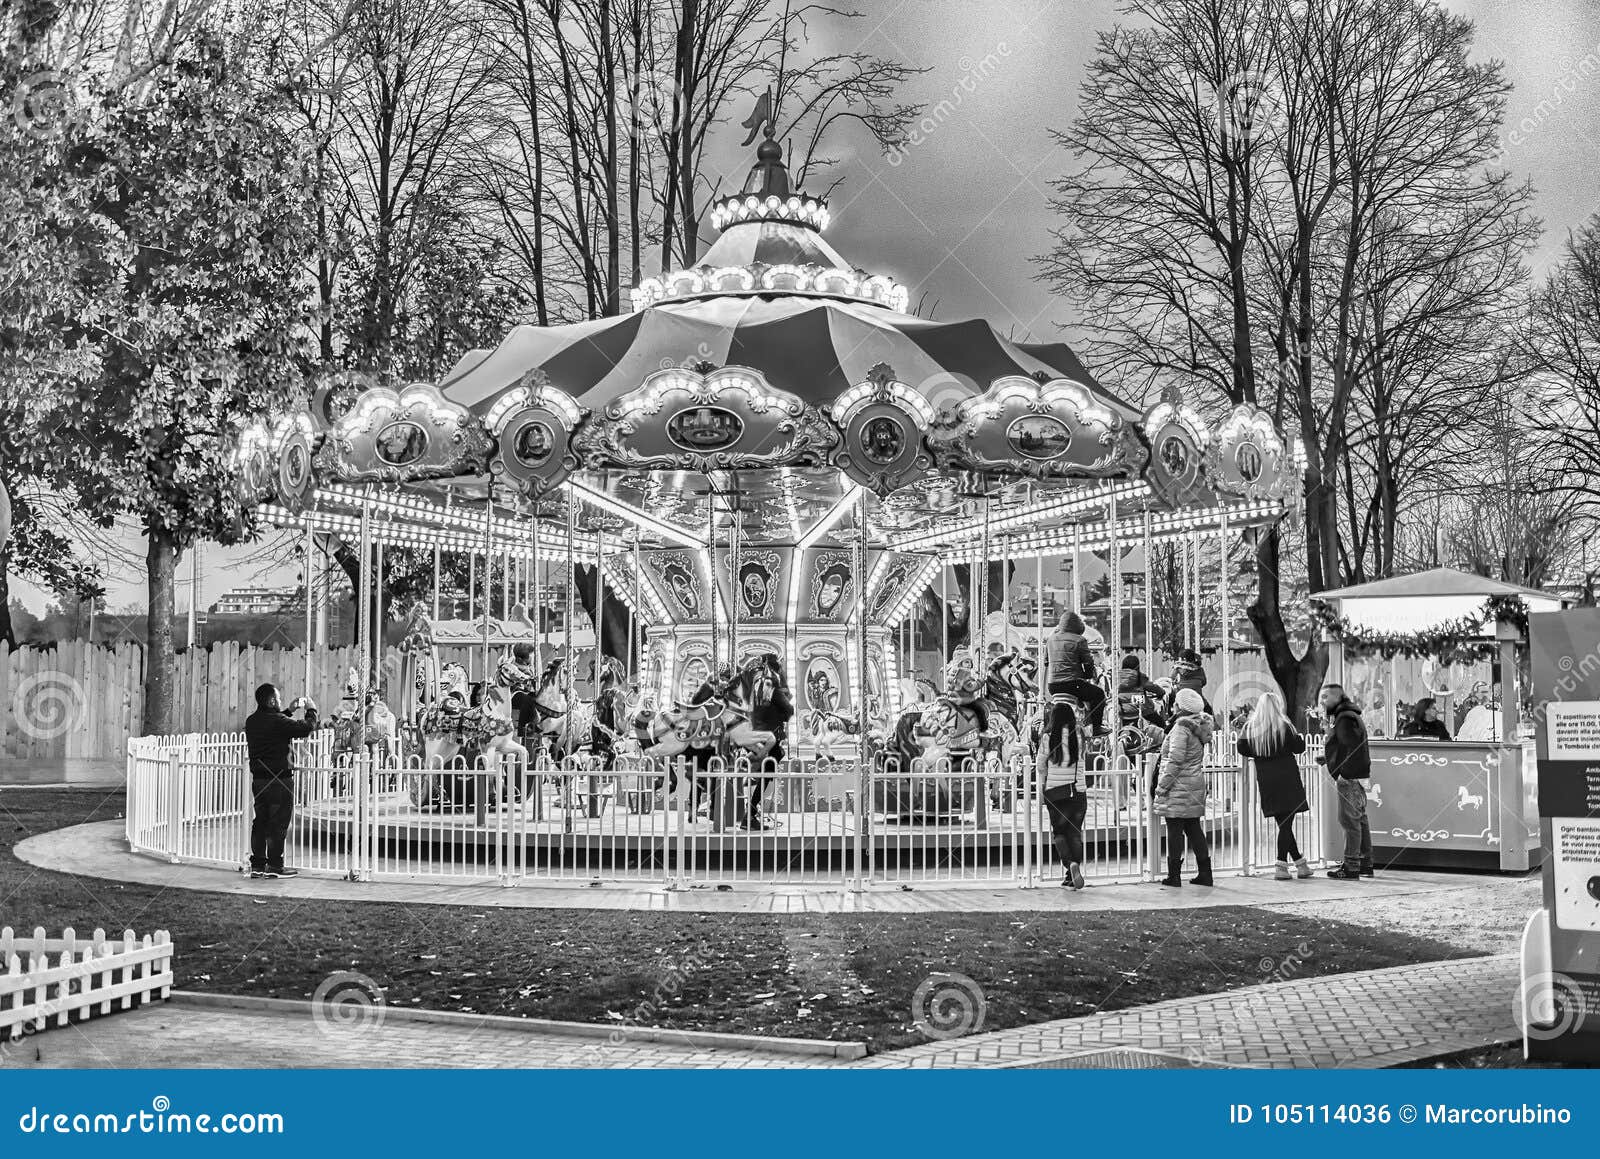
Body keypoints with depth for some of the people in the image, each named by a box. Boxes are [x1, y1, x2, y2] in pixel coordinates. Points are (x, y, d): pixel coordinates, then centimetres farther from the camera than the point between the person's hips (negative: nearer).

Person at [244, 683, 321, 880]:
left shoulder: (251, 721, 7)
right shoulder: (278, 722, -17)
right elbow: (307, 727, -16)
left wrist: (290, 709, 27)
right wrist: (311, 710, 2)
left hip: (258, 779, 8)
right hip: (280, 780, -8)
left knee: (260, 821, 12)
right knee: (278, 823, 0)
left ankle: (257, 865, 15)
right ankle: (274, 865, 3)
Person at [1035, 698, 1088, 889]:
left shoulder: (1048, 738, -5)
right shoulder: (1079, 736, -4)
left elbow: (1041, 767, 4)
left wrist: (1041, 789, 20)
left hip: (1055, 792, -1)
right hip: (1078, 792, 1)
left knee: (1060, 832, 9)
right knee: (1075, 833, 10)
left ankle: (1070, 864, -17)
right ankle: (1071, 879, 7)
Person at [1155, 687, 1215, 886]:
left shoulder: (1182, 727, -16)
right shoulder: (1198, 725, 9)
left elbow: (1175, 760, -20)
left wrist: (1162, 786, -15)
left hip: (1179, 787, -8)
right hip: (1196, 784, 8)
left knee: (1174, 830, -2)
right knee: (1194, 829, 14)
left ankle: (1173, 875, 1)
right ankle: (1205, 873, 16)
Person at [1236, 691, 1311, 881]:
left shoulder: (1250, 727, 3)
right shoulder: (1284, 726, -8)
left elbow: (1242, 749, 4)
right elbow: (1299, 747, -4)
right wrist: (1299, 736, 16)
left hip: (1265, 780, 4)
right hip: (1287, 779, -4)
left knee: (1283, 823, 11)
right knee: (1286, 824, -2)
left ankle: (1300, 863, 15)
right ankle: (1281, 867, -6)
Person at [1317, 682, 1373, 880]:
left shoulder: (1345, 719, -15)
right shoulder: (1340, 717, 19)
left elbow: (1354, 748, -23)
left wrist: (1344, 773, -22)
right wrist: (1327, 758, 18)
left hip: (1350, 778, -11)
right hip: (1356, 777, 11)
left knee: (1349, 820, -9)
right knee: (1360, 820, 13)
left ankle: (1351, 868, -9)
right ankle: (1365, 864, 19)